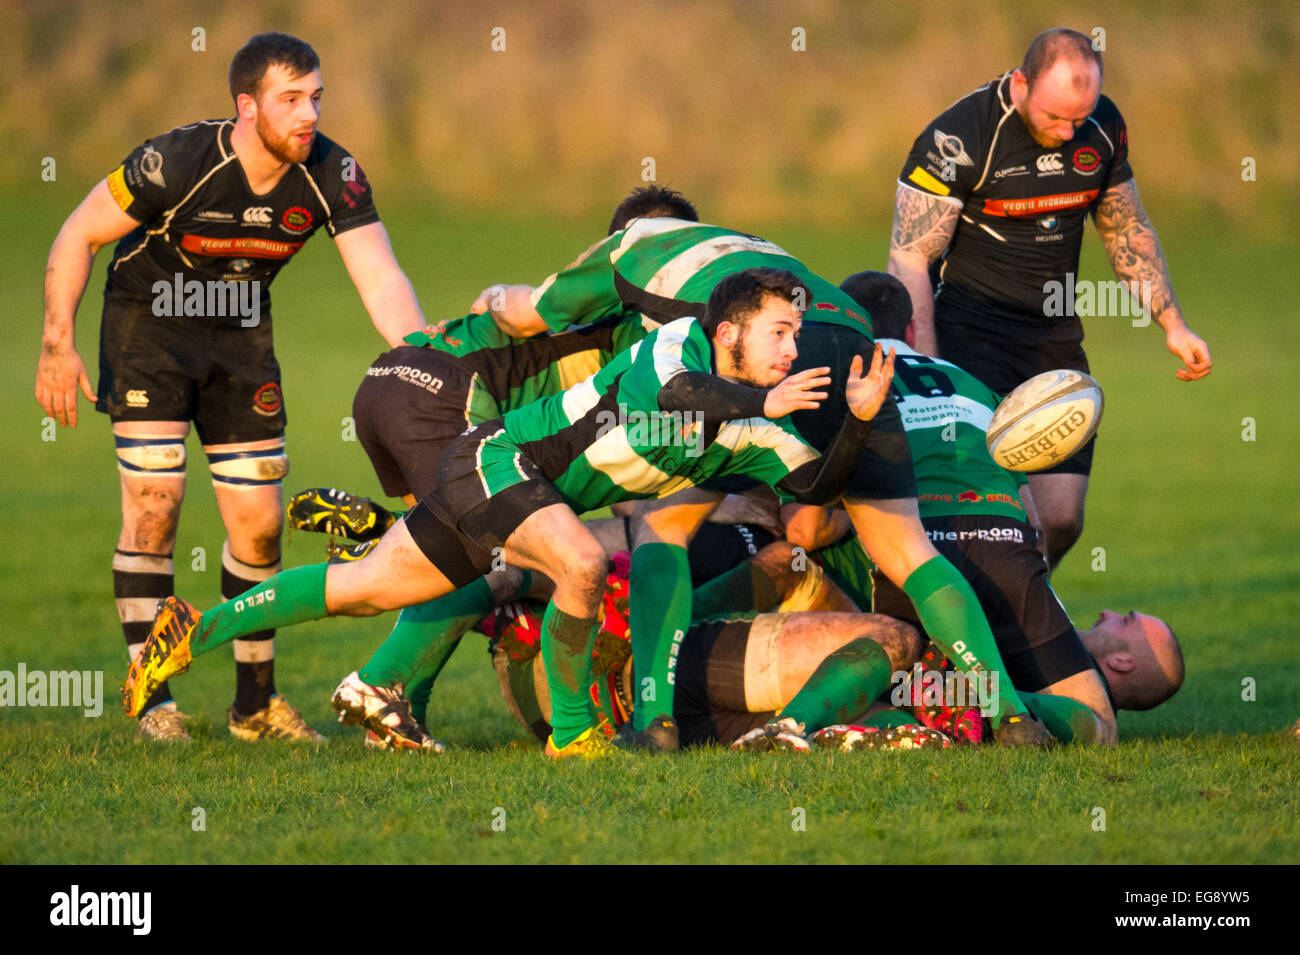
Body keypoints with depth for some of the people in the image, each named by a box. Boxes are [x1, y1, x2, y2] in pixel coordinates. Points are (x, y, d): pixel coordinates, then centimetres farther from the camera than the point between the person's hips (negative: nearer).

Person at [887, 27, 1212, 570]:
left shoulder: (1103, 127, 0)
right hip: (967, 322, -5)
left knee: (1061, 520, -2)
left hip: (1052, 331, 5)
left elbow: (1127, 231, 18)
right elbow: (909, 261, -15)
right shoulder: (957, 138, -17)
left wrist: (1172, 324, 12)